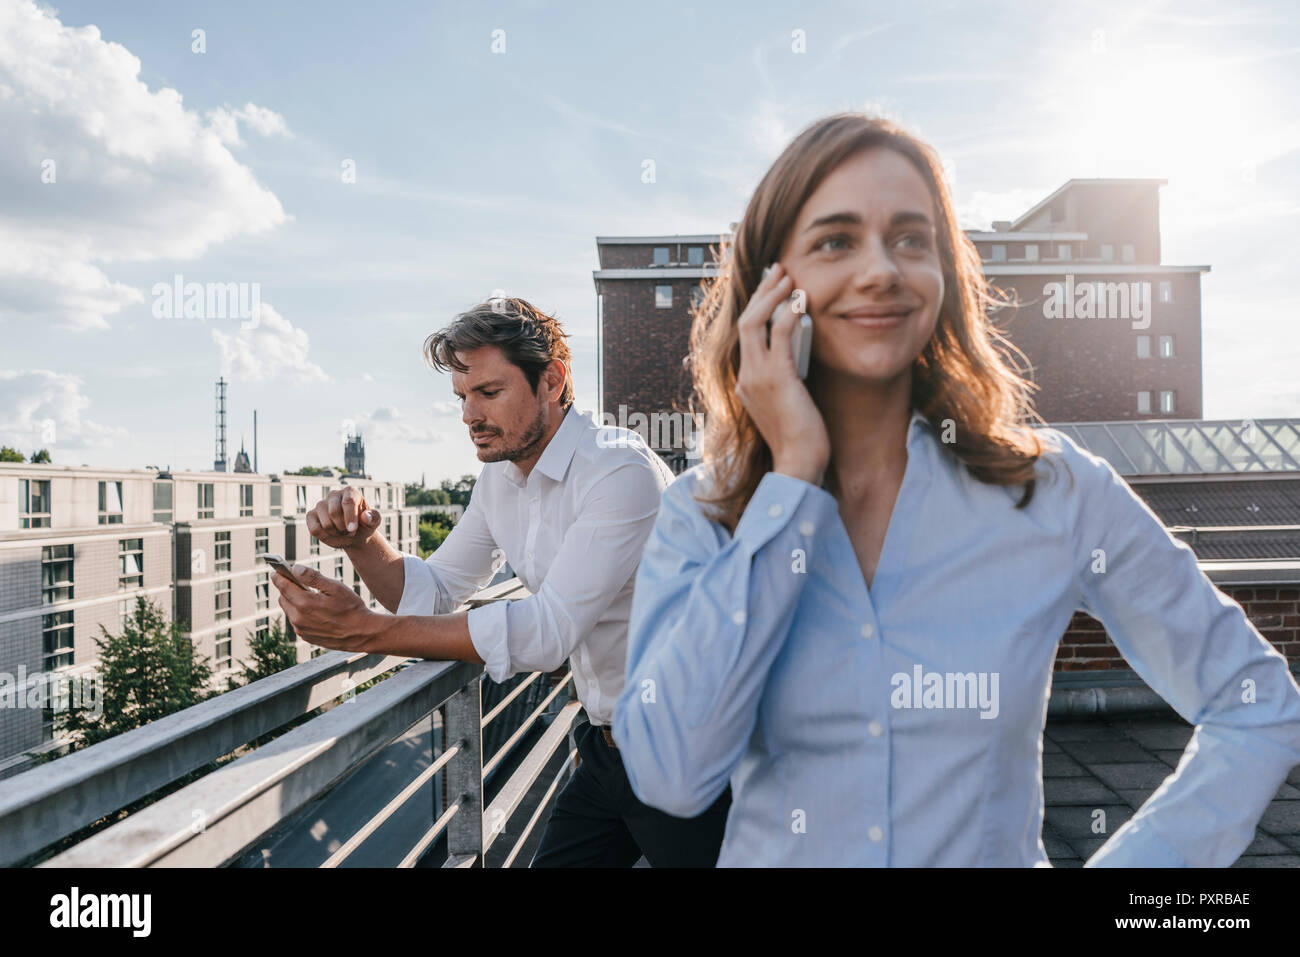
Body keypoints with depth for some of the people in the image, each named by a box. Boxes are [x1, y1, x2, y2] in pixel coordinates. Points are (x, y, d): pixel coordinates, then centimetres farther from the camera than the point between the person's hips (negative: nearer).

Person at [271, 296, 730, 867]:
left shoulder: (621, 472, -24)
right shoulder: (499, 477, 3)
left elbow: (547, 630, -31)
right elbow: (434, 590, 9)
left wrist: (365, 631, -32)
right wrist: (362, 543, -11)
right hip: (605, 748, 7)